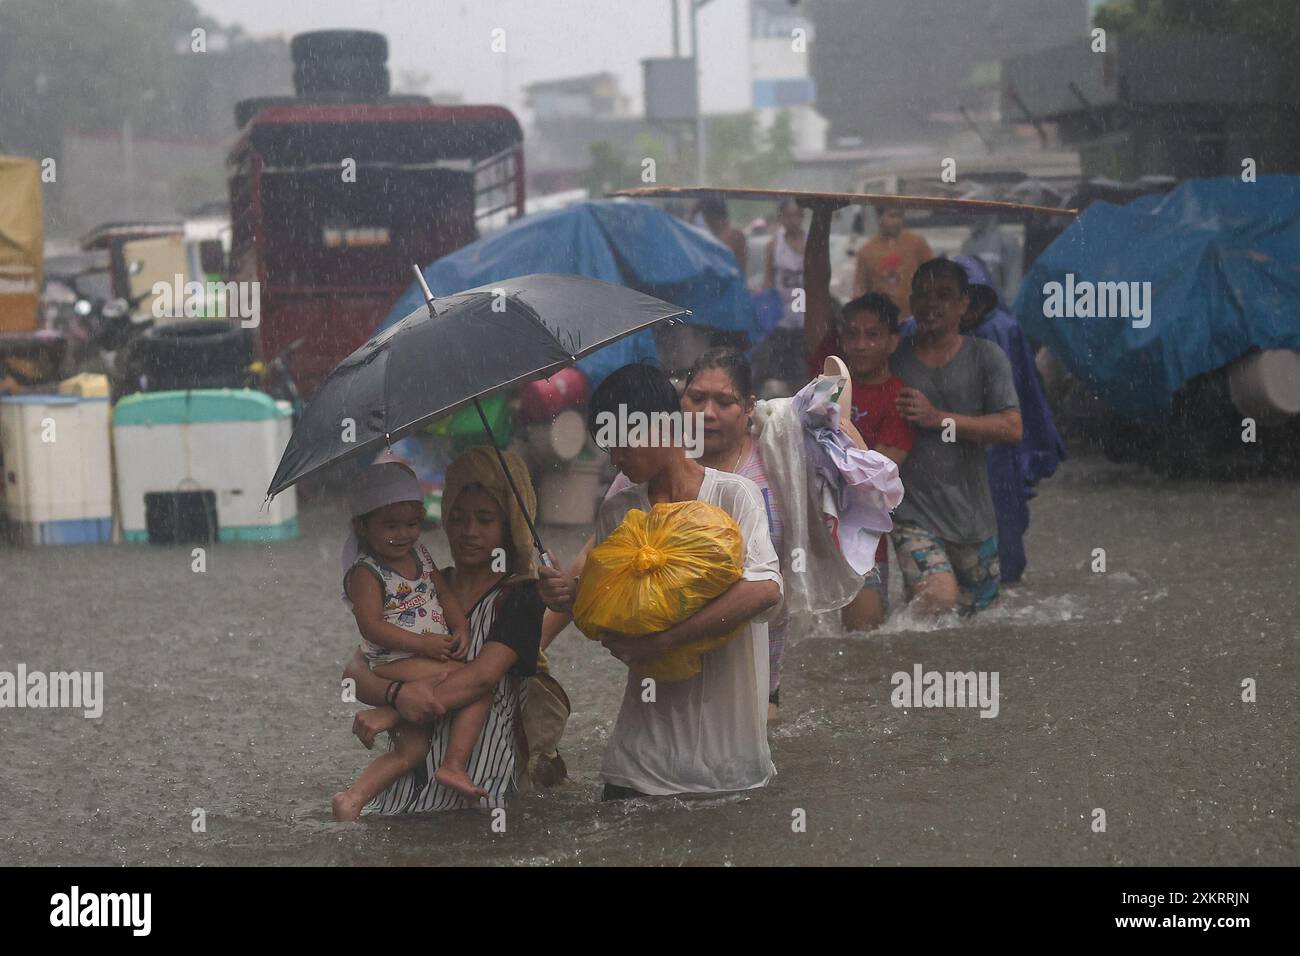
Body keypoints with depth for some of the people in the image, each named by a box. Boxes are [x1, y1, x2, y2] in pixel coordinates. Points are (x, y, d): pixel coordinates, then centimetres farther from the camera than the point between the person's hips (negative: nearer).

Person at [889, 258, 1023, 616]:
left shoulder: (985, 357, 0)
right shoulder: (893, 357, 3)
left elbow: (1012, 429, -10)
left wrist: (938, 418, -15)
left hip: (971, 515, 2)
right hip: (913, 511, -2)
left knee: (977, 608, 16)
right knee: (939, 600, -25)